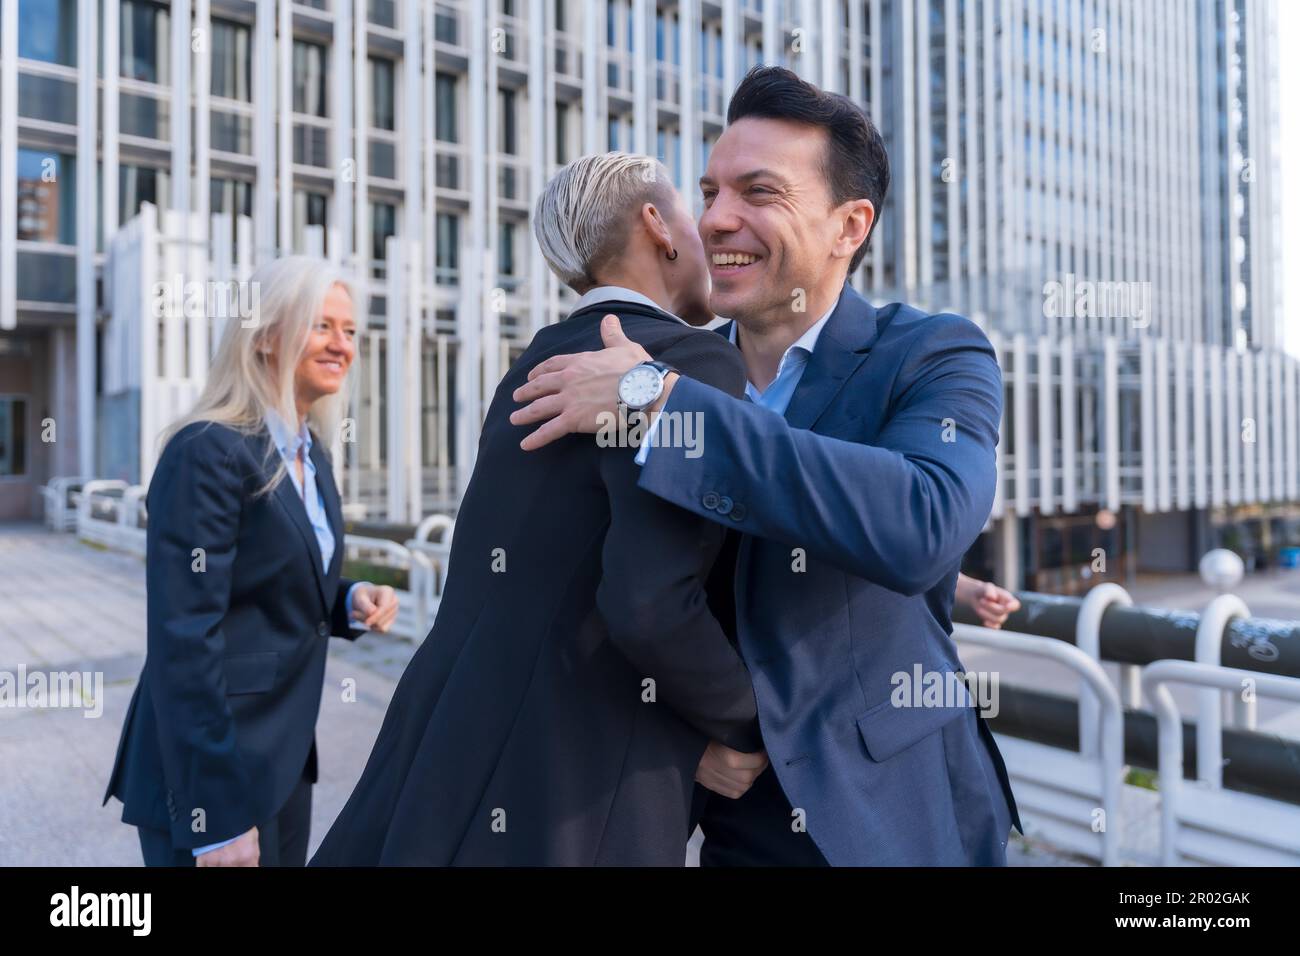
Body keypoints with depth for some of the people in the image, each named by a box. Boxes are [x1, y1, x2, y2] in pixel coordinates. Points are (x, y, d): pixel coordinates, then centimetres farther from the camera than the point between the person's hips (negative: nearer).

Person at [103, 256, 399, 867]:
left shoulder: (311, 453, 7)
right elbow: (184, 640, -22)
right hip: (212, 771, -8)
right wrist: (215, 815, -22)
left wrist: (350, 601, -5)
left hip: (281, 754, 8)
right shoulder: (208, 451, -19)